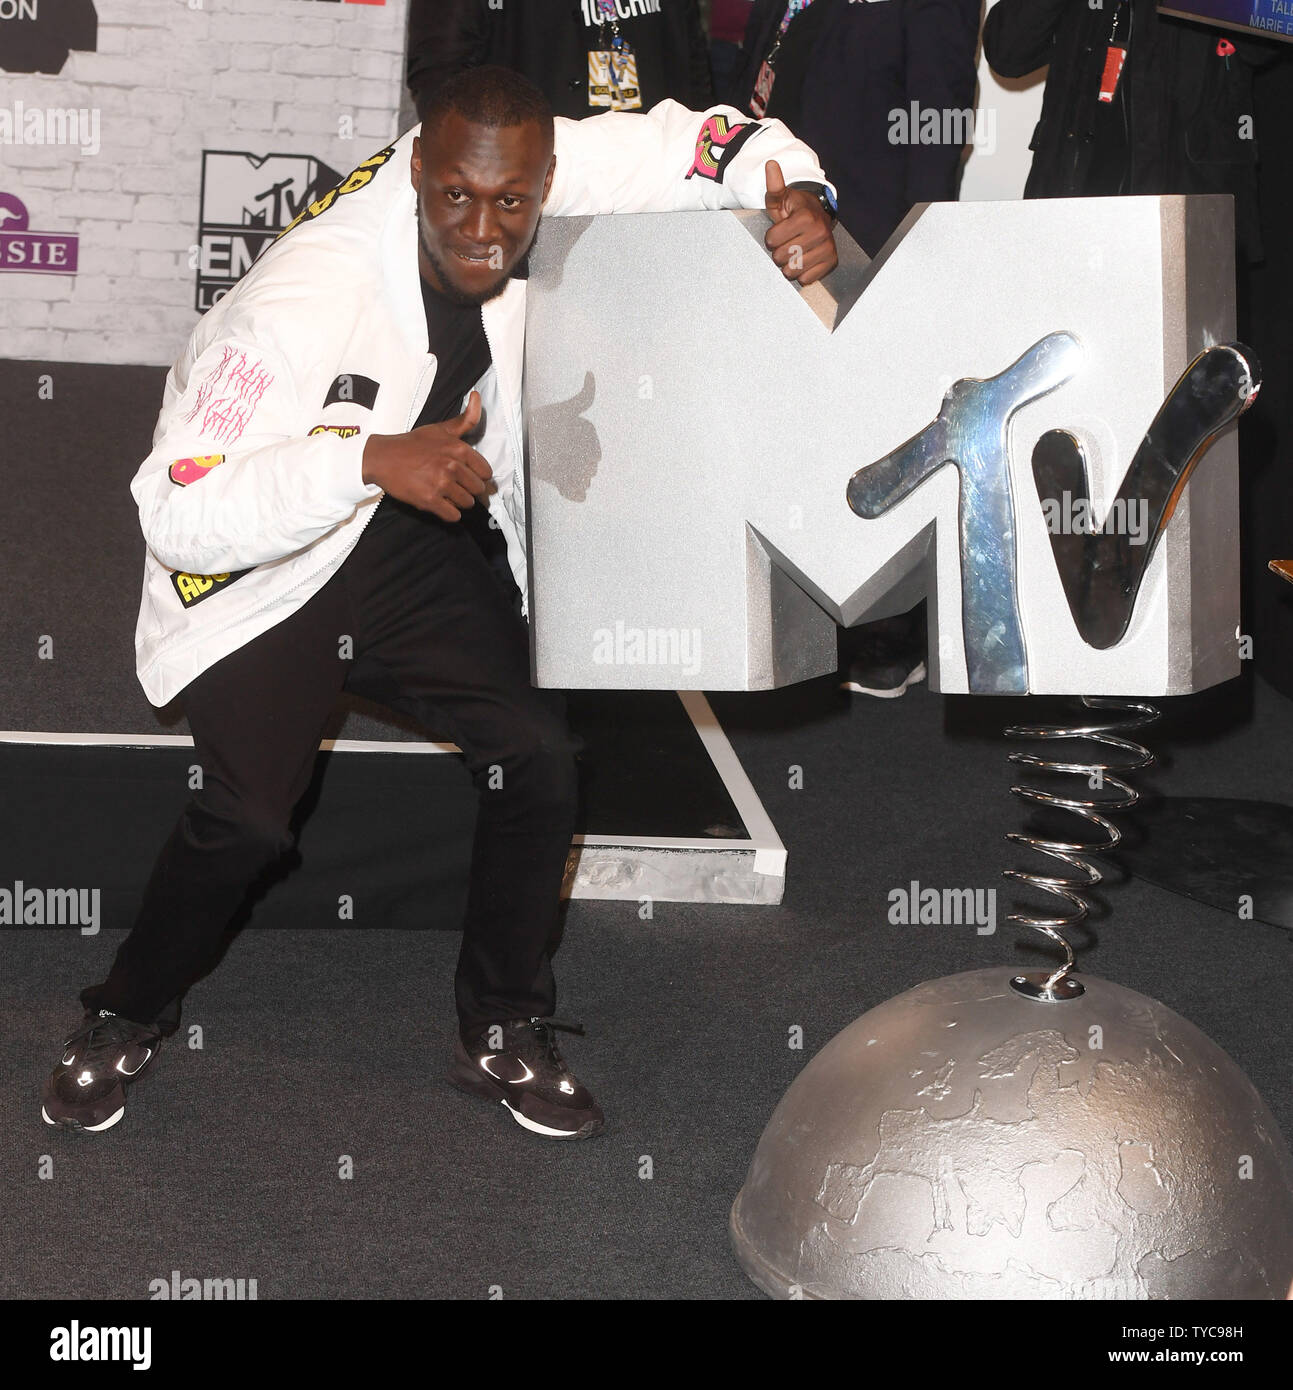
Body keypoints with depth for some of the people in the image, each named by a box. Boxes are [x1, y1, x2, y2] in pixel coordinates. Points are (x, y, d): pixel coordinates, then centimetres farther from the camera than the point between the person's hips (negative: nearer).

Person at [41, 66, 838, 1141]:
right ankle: (126, 1021, 12)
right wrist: (371, 460, -49)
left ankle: (505, 1036, 16)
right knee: (250, 810, -19)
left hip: (410, 540, 6)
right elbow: (179, 513, -38)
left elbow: (707, 145, -9)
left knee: (540, 753, -6)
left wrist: (798, 196, -31)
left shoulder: (541, 173, -20)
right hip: (258, 562, -5)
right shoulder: (306, 298, -36)